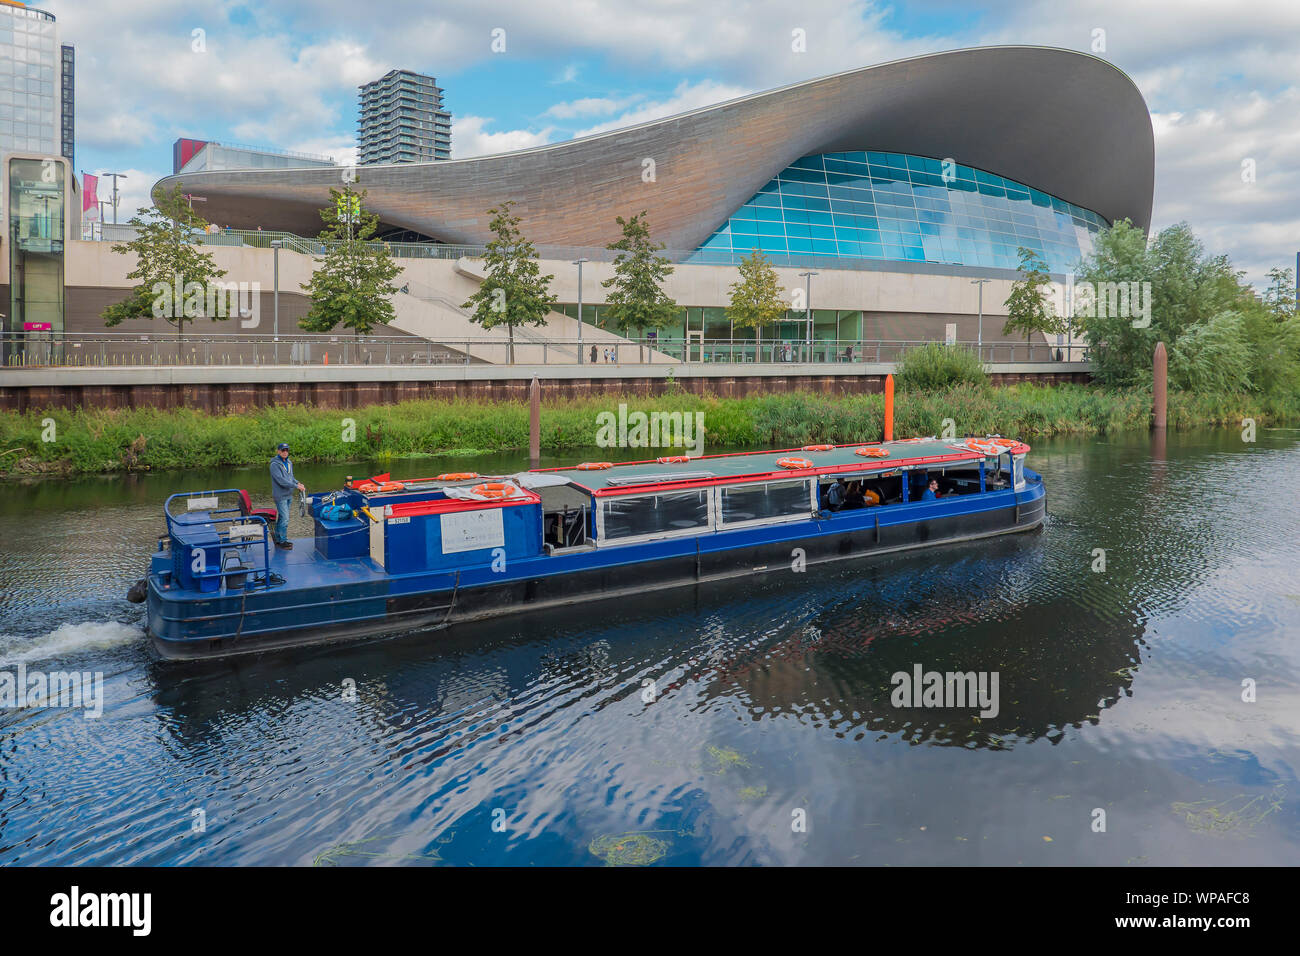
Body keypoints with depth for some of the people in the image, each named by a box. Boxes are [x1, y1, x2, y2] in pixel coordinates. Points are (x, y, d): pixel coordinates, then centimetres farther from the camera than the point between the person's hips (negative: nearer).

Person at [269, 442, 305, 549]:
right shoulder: (275, 464, -15)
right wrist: (296, 486, -23)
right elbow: (281, 480, -22)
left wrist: (298, 483, 0)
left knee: (281, 518, 14)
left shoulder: (289, 463, 11)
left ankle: (278, 539, 22)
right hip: (280, 496, -8)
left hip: (288, 495, 8)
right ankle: (283, 541, -1)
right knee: (284, 518, -9)